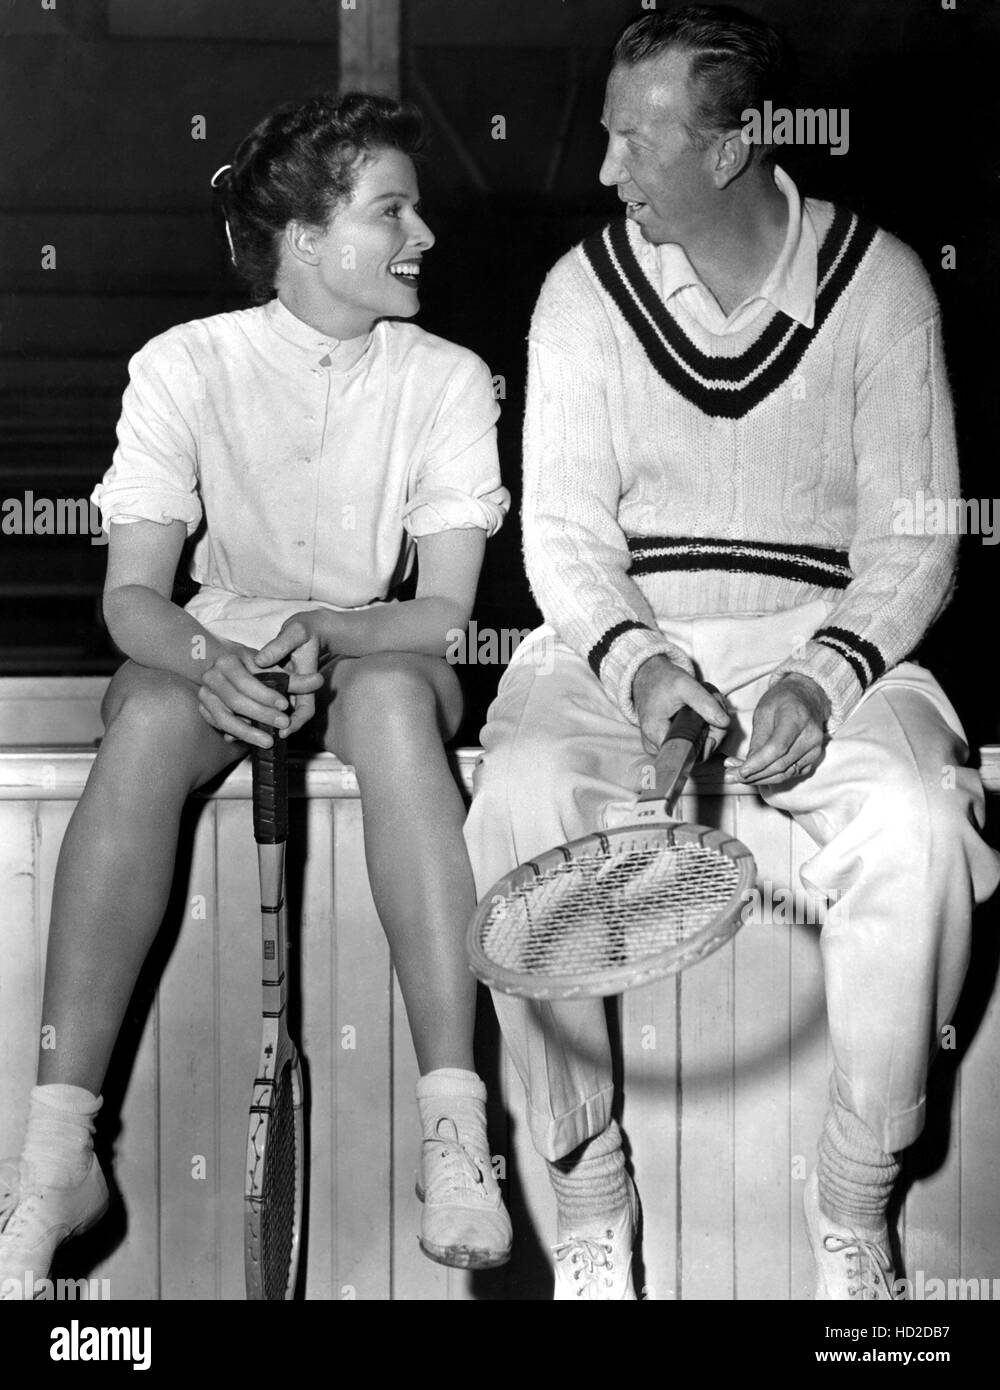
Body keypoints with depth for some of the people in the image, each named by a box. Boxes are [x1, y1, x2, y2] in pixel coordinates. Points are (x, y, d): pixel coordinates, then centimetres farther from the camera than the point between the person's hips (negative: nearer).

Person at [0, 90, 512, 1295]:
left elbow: (445, 607, -8)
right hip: (215, 649, 0)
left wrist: (327, 635, -28)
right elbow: (133, 590, -10)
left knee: (395, 695, -37)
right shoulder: (185, 366, -6)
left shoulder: (446, 379, -4)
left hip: (376, 651, 0)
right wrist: (208, 660, -32)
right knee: (150, 715, -35)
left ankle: (454, 1123, -42)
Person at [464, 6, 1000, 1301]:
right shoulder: (585, 287, 3)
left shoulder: (877, 280, 0)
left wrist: (826, 677, -19)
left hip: (824, 644, -1)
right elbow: (565, 528, -1)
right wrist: (635, 664, -21)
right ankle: (588, 1191, -14)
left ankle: (854, 1203, -11)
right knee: (519, 803, -31)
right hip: (620, 644, 1)